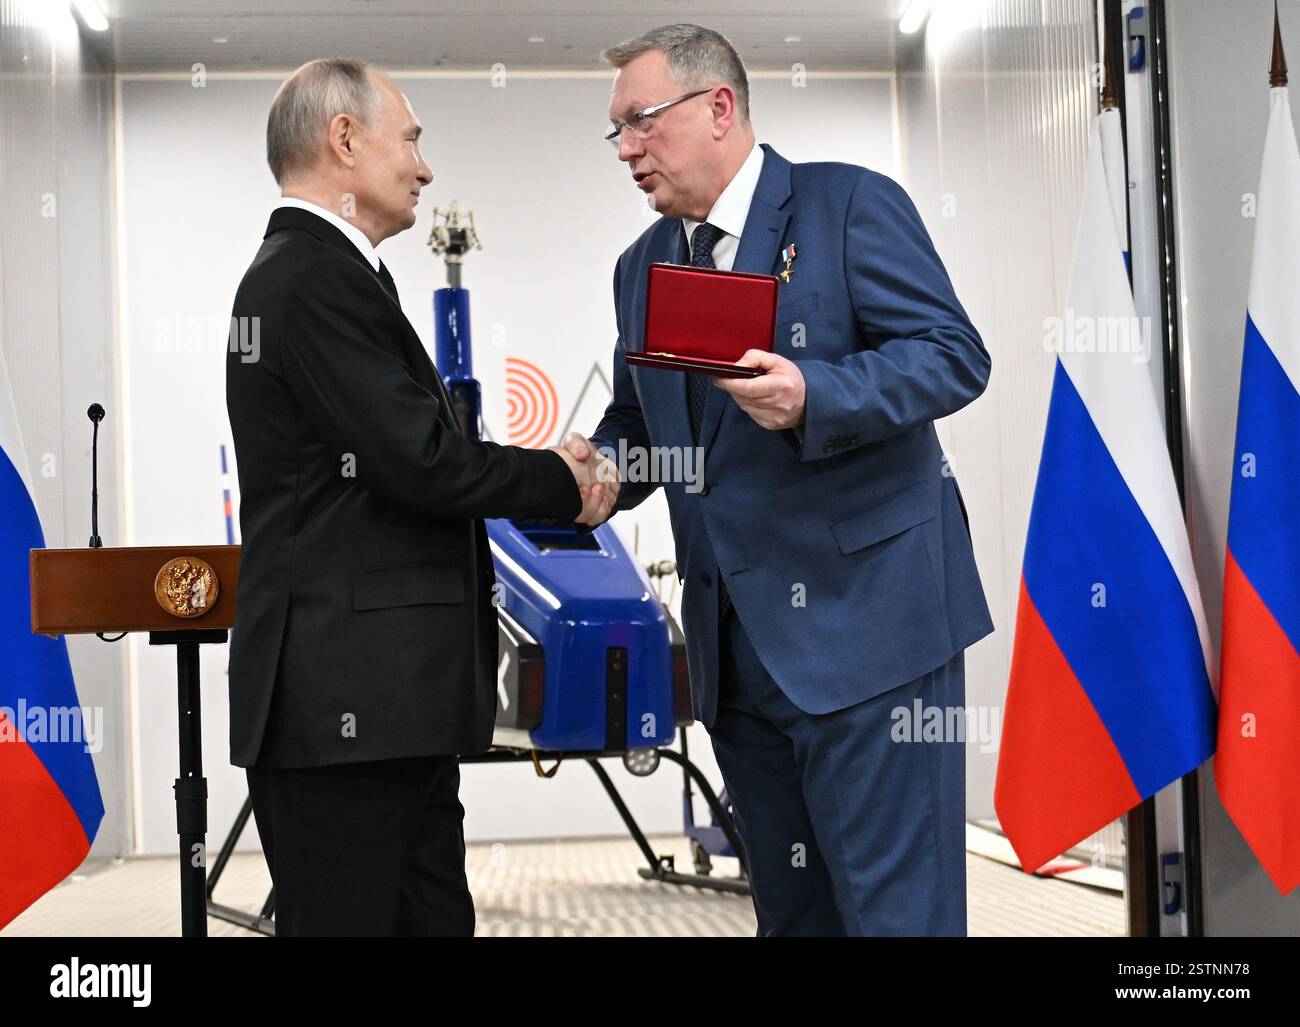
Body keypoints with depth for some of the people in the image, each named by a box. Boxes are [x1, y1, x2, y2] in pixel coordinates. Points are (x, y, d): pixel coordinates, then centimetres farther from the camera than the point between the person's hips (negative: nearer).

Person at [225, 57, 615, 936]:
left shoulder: (319, 272, 18)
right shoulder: (313, 278, -14)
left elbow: (410, 459, 17)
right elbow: (423, 461, -19)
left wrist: (548, 478, 6)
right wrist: (562, 484, -3)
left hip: (386, 696, 10)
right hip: (344, 698, -10)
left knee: (433, 916, 12)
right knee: (350, 915, -3)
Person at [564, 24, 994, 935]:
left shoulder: (851, 205, -5)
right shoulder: (643, 266, 16)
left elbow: (954, 354, -12)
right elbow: (638, 421, 21)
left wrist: (812, 396, -26)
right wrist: (594, 466, -2)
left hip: (864, 617, -7)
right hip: (737, 642, 7)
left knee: (895, 904, -5)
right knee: (791, 904, 14)